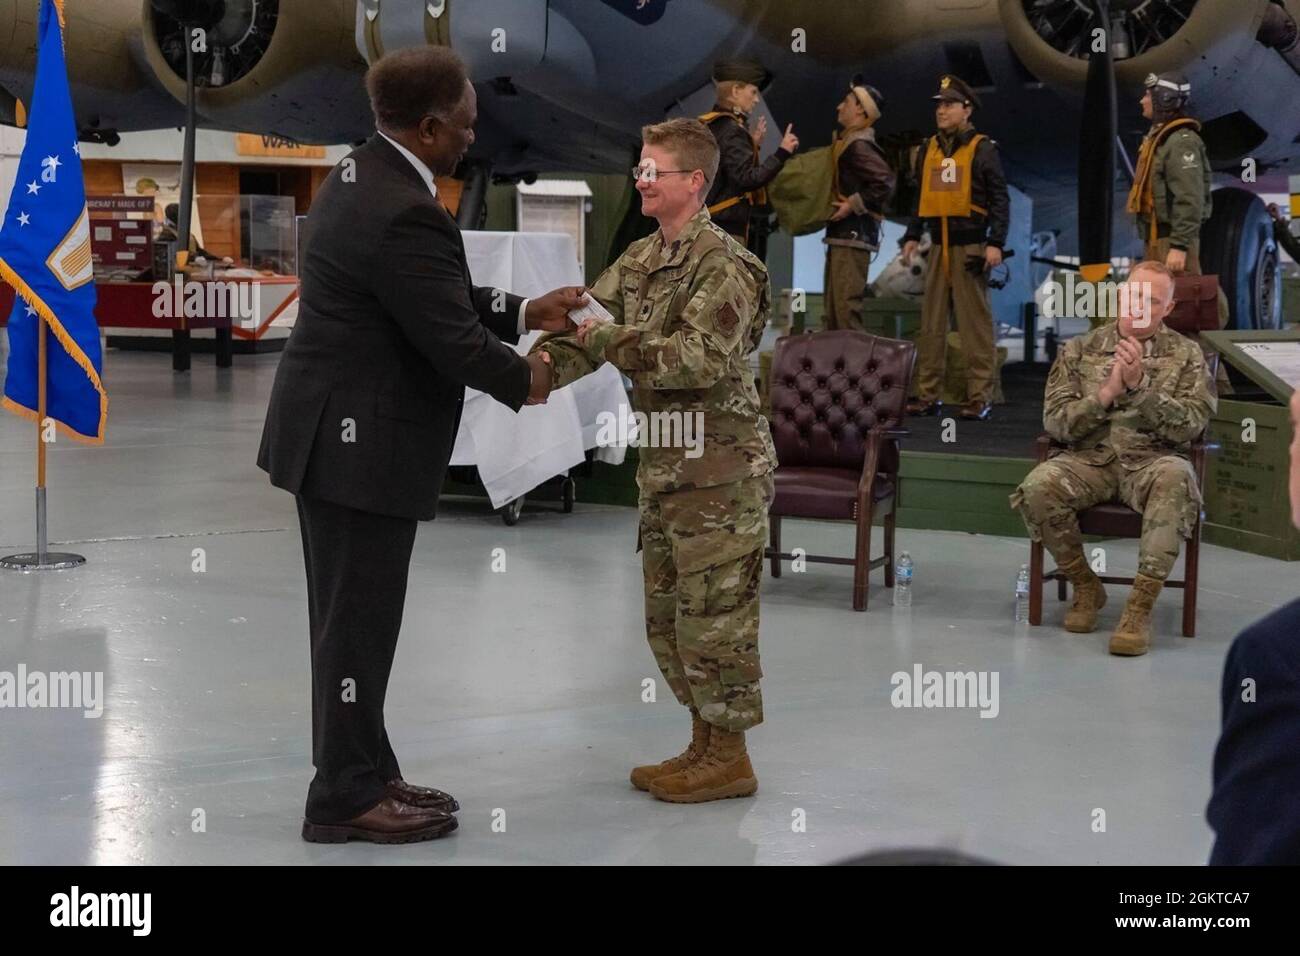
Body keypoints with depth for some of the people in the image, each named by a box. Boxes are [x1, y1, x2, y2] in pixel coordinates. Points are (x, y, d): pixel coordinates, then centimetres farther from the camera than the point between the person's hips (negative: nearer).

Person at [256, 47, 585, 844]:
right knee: (360, 620, 0)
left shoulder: (363, 174, 9)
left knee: (355, 617, 16)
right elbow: (453, 341, -19)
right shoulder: (405, 214, -24)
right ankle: (347, 796, 10)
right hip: (360, 442, -10)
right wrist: (524, 379, -1)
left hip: (336, 431, 10)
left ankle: (362, 772, 26)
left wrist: (525, 312, 14)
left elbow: (441, 300, 17)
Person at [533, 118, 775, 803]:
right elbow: (589, 321, 3)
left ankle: (729, 759, 10)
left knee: (714, 616, -1)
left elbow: (702, 359, -25)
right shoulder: (640, 260, 11)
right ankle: (704, 745, 27)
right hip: (664, 465, 9)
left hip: (718, 469, -9)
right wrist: (546, 367, -16)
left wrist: (608, 339, -27)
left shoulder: (722, 265, -14)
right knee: (667, 617, 15)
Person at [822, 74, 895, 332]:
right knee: (833, 311, 14)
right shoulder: (847, 142, 17)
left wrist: (853, 205, -18)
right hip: (843, 234, 11)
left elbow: (885, 182, -25)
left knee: (846, 307, -14)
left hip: (852, 235, -11)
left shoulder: (858, 145, -14)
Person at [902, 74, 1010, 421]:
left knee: (976, 323, -2)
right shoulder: (928, 151, 13)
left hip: (971, 249, -6)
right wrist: (912, 236, 12)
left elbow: (1000, 199, -6)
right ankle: (927, 395, 12)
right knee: (931, 324, 7)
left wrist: (996, 243, -14)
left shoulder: (983, 149, -3)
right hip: (939, 248, 6)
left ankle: (980, 398, 1)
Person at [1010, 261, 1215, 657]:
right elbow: (1055, 422, 1)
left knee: (1176, 478, -38)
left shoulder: (1186, 355, 7)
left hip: (1152, 461, -1)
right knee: (1038, 487, -31)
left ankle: (1140, 605, -31)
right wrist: (1106, 393, -14)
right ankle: (1086, 586, -5)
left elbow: (1189, 426, -5)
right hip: (1090, 458, 1)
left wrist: (1140, 385, -17)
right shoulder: (1080, 350, 9)